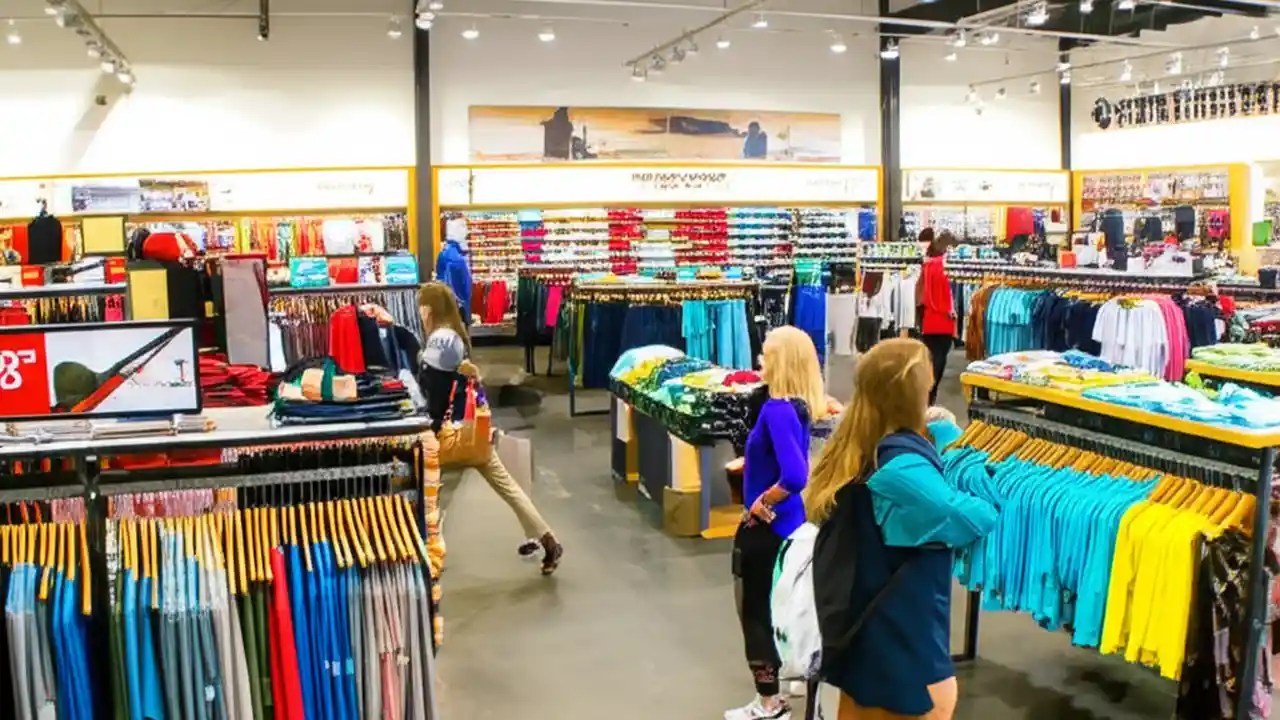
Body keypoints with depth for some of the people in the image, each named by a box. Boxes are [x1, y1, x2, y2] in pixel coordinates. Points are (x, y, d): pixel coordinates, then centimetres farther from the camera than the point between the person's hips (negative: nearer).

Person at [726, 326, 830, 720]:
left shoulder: (777, 410, -25)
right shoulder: (799, 407, 1)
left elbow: (794, 476, -35)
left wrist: (762, 503, -20)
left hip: (766, 527, -9)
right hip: (789, 523, 9)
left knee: (755, 611, 7)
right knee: (775, 605, 24)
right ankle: (781, 674, 40)